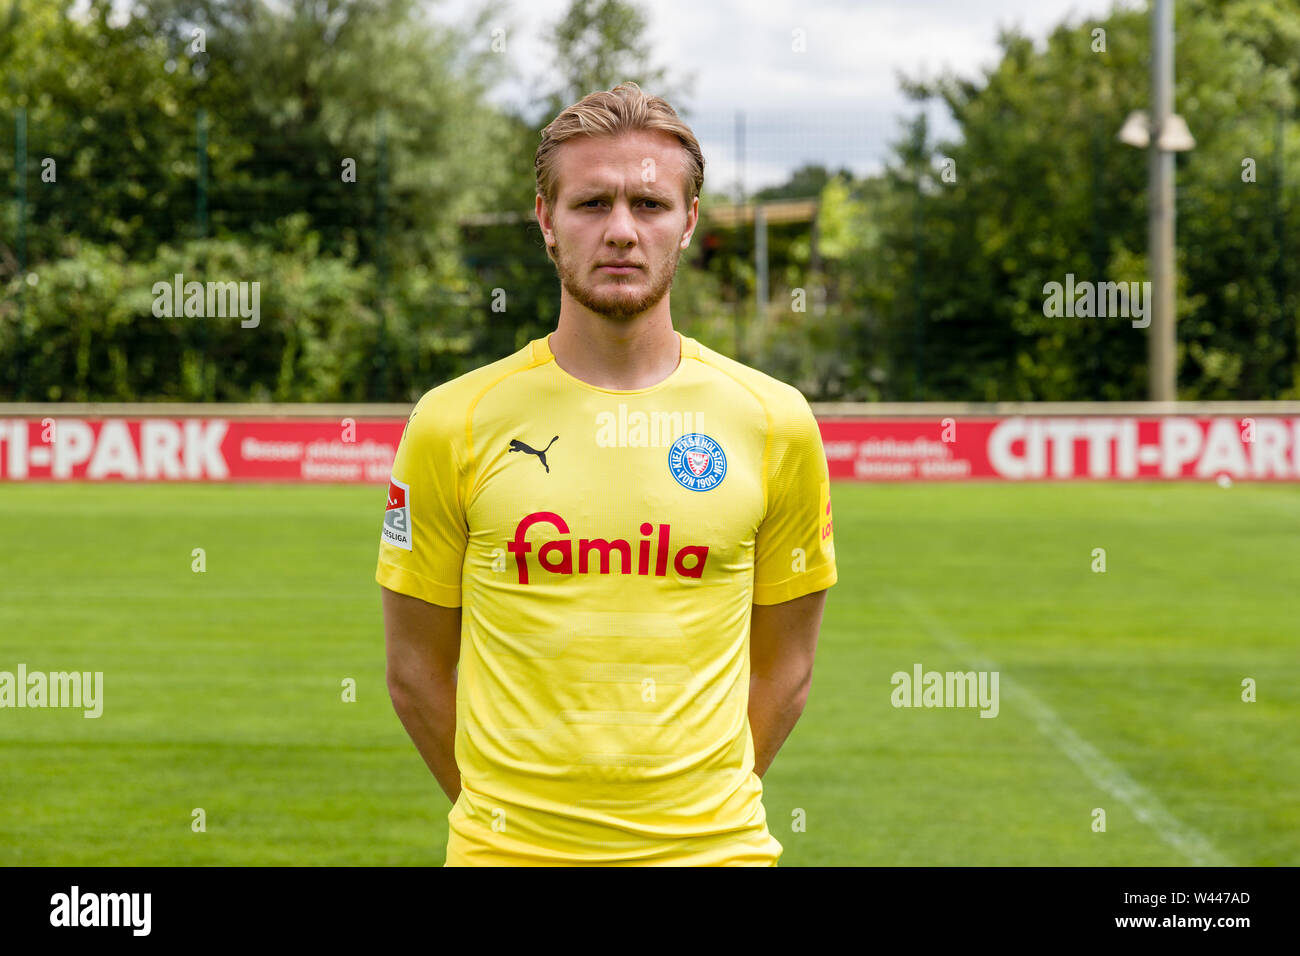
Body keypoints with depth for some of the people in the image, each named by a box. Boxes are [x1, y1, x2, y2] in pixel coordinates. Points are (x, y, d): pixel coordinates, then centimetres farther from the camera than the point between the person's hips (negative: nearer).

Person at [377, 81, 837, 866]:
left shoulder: (773, 421, 1)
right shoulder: (453, 423, -2)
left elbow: (784, 669, 7)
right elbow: (417, 667, 4)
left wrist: (700, 808, 3)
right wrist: (506, 808, 3)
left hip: (715, 844, 1)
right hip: (509, 848, 0)